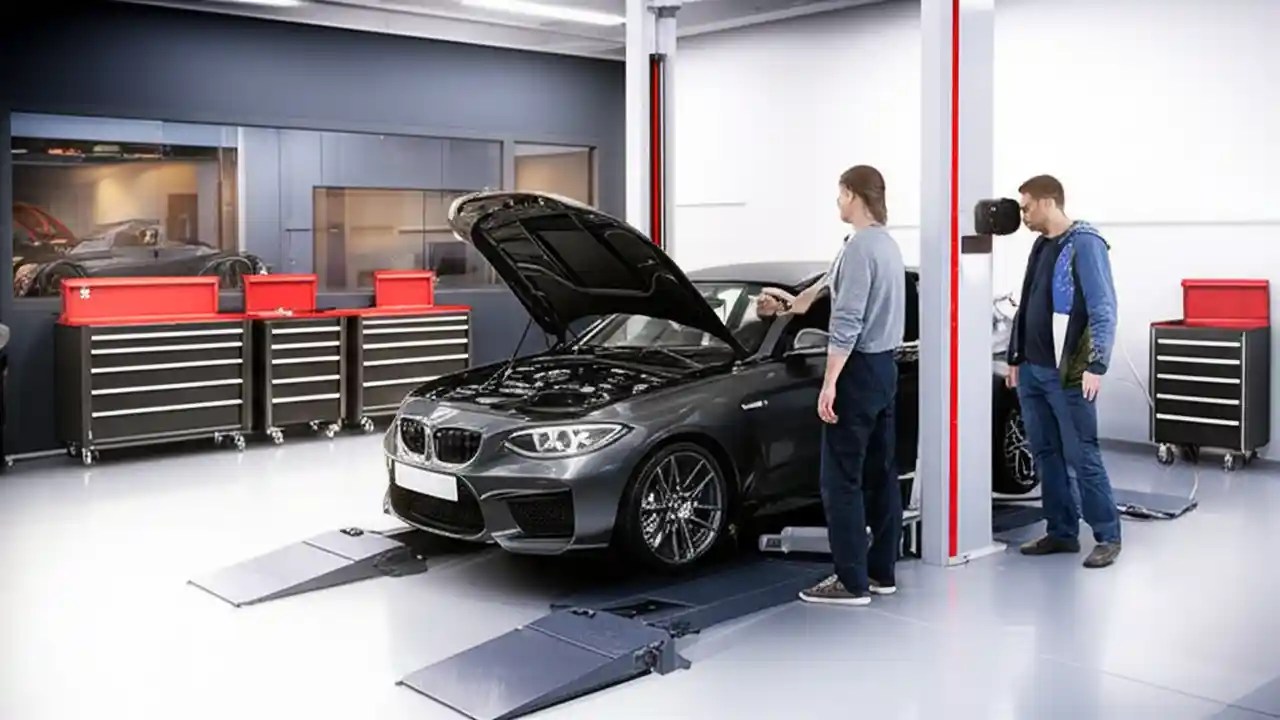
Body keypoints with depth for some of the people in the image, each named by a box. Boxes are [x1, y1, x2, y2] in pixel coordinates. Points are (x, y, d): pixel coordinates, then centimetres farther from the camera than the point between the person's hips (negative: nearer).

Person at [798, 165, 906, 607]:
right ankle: (882, 571, 18)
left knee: (841, 478, -6)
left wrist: (829, 382, -21)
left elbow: (848, 323, -22)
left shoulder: (859, 247, -16)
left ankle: (852, 581, -4)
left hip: (860, 369, -10)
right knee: (880, 474, 12)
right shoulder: (888, 244, 14)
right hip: (886, 367, 10)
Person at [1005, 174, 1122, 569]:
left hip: (1067, 374, -8)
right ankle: (1062, 532, 20)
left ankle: (1108, 536, 6)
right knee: (1046, 454, 11)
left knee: (1083, 456, -3)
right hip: (1032, 370, 8)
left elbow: (1104, 310, -15)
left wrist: (1097, 365, -21)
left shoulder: (1085, 244, -9)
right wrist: (1015, 358, 19)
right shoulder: (1040, 246, 15)